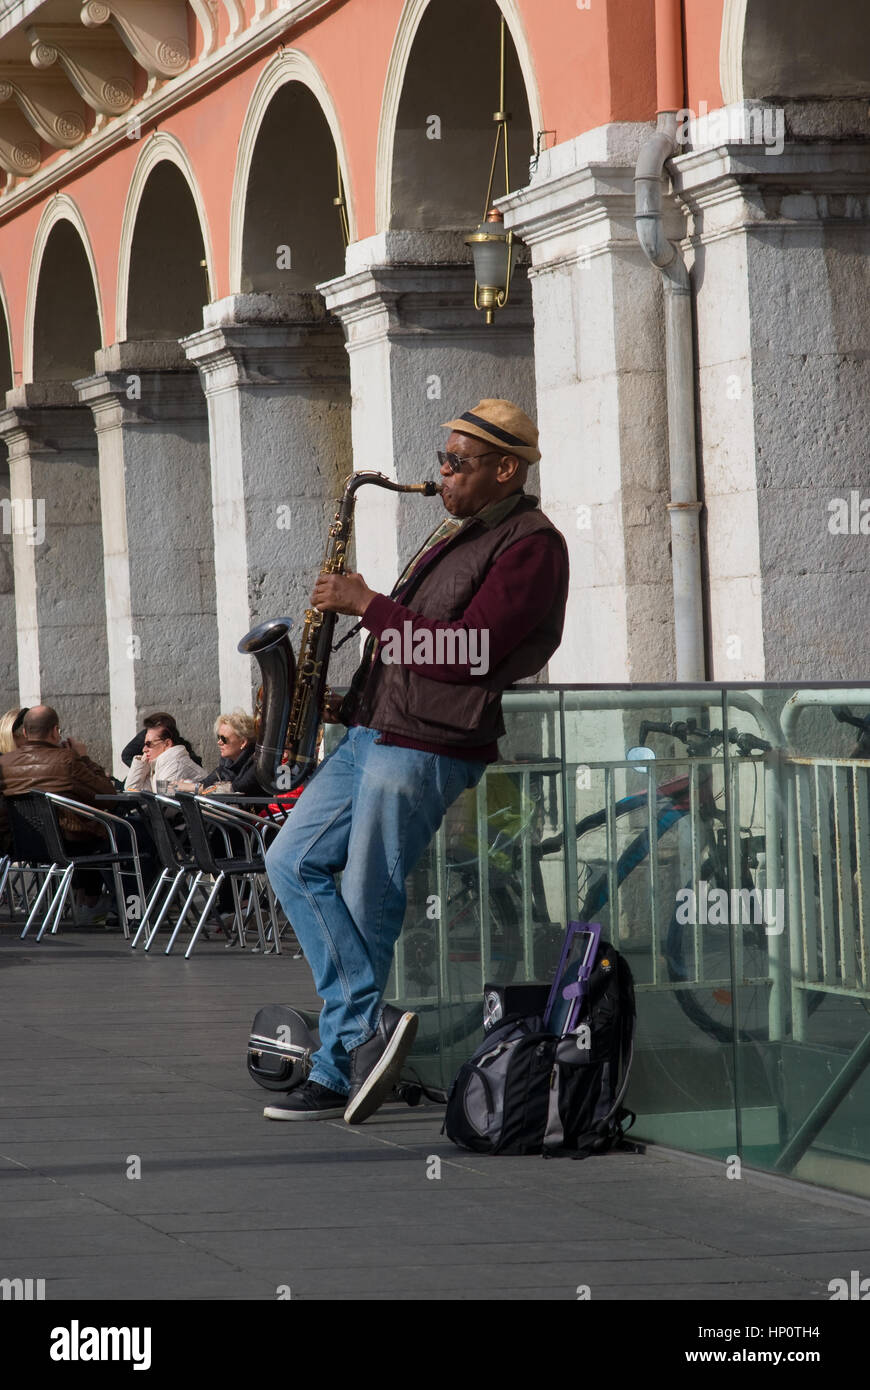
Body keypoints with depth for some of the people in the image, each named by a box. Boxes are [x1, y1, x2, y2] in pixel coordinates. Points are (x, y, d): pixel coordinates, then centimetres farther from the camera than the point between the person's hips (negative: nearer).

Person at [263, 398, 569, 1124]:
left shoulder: (532, 546, -10)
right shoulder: (456, 533, 21)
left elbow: (467, 653, -20)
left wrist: (368, 605, -14)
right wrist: (357, 702, 13)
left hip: (428, 752, -10)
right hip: (373, 735, 10)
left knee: (369, 907, -6)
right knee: (293, 861, 0)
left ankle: (339, 1071, 1)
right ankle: (372, 1024, -4)